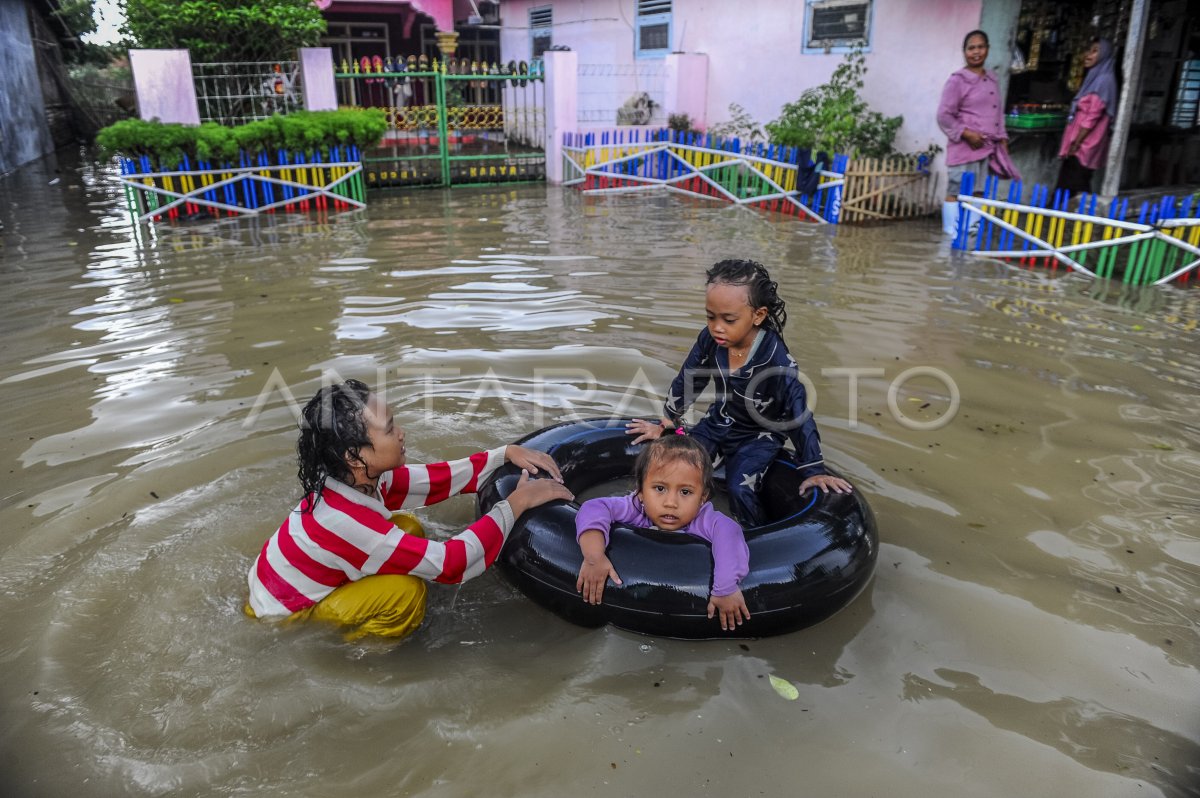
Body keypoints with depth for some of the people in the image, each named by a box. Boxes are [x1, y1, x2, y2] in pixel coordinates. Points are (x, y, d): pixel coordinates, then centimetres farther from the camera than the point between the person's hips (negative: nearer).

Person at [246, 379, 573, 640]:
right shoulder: (346, 522, -37)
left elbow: (437, 479, -3)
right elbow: (450, 564, -36)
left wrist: (507, 454, -10)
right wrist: (516, 504, -30)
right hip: (285, 621, -8)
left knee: (409, 529, 2)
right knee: (406, 591, -26)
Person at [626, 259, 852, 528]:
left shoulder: (777, 360, -31)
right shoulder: (710, 339, -18)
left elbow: (799, 413, -25)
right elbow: (686, 381, -2)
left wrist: (814, 470, -20)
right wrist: (664, 424, 7)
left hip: (759, 434, -5)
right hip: (718, 422, 5)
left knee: (740, 488, -23)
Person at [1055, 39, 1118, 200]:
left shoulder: (1104, 80, -9)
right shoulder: (1094, 78, 19)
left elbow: (1092, 116, -15)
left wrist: (1075, 144, -16)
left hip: (1084, 147, -9)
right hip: (1081, 146, 9)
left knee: (1074, 191, -10)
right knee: (1064, 189, 7)